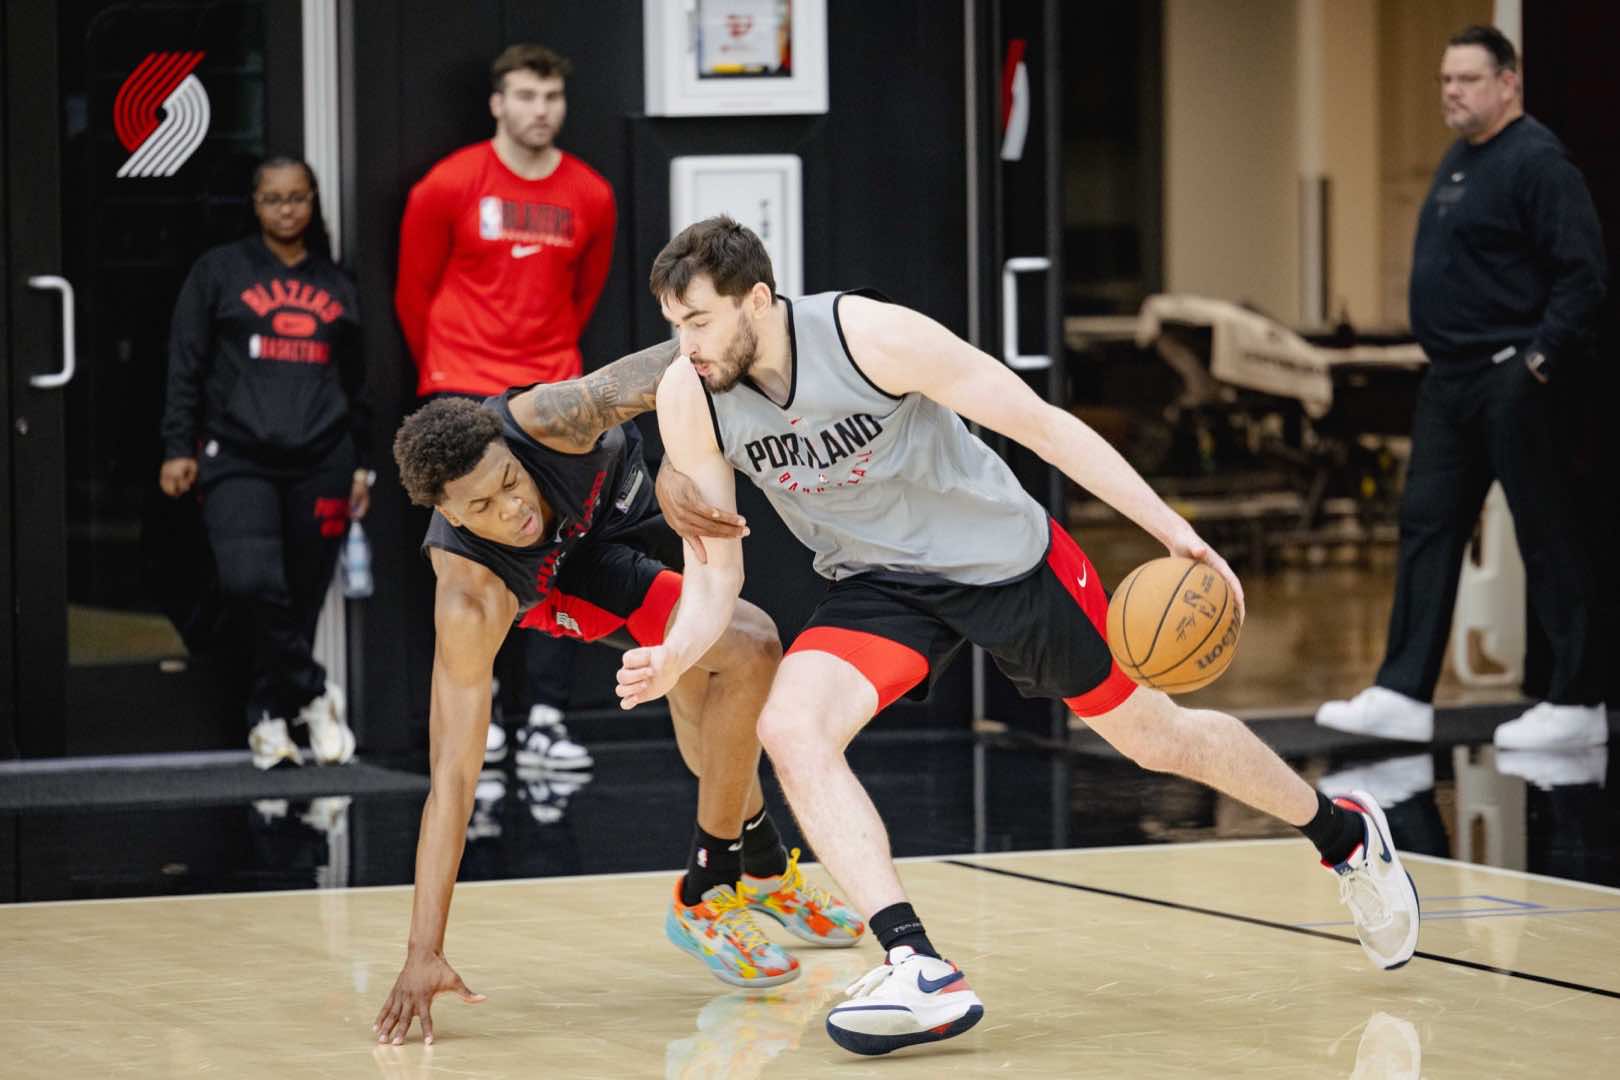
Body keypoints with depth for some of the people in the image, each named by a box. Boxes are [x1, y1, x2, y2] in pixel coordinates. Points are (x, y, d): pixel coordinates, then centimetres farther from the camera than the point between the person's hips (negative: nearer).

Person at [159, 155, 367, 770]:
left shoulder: (335, 286, 17)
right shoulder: (219, 272, 8)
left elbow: (356, 382, 22)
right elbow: (185, 366, 6)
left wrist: (362, 464, 18)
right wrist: (178, 448, -1)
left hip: (320, 463, 3)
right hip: (238, 458, -3)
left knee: (302, 596, 0)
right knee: (251, 581, -22)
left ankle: (270, 715, 16)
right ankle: (314, 694, -6)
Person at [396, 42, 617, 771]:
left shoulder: (591, 197, 4)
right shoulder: (449, 186, -4)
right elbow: (414, 293, 7)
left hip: (550, 394, 3)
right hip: (464, 396, -3)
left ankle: (545, 720, -2)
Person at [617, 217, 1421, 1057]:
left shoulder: (870, 335, -28)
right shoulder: (688, 402, -16)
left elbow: (1041, 424, -20)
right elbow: (717, 569, -6)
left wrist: (1175, 532, -21)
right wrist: (675, 657, -27)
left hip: (1005, 556, -3)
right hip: (879, 586, 3)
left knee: (1156, 737, 12)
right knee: (789, 729, -25)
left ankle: (1344, 833, 39)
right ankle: (920, 972, -27)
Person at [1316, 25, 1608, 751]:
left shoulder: (1535, 162, -14)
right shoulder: (1459, 161, 15)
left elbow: (1583, 274, -19)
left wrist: (1541, 359, -21)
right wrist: (1444, 350, 17)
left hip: (1512, 384, -10)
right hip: (1451, 378, 10)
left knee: (1549, 539, -2)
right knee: (1426, 527, 8)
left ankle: (1576, 704, 4)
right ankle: (1404, 696, 11)